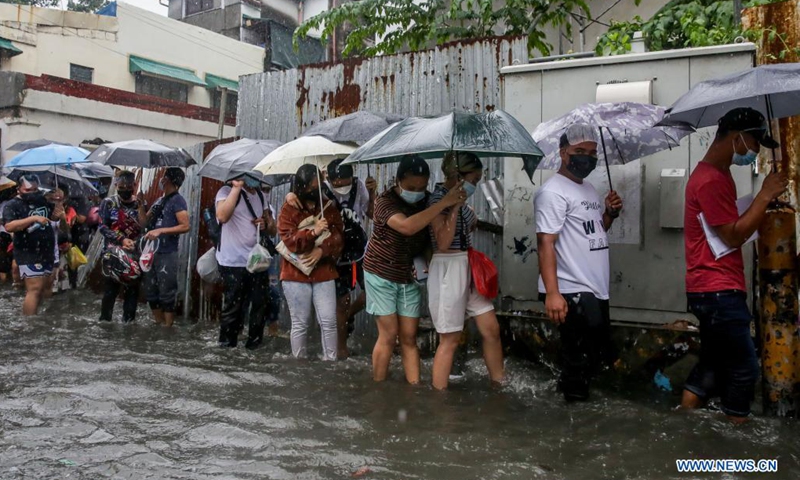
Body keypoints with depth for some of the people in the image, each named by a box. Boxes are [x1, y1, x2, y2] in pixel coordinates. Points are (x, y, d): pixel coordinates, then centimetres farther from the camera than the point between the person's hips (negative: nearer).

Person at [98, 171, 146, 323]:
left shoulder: (139, 203, 7)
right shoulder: (109, 202, 1)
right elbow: (102, 227, -7)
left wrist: (141, 205, -15)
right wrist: (122, 239, -15)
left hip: (135, 253, 2)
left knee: (132, 288, 6)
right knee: (111, 288, 0)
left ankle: (129, 321, 16)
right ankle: (105, 320, 13)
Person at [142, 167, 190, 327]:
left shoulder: (177, 200, -8)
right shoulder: (159, 201, 17)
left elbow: (185, 226, -19)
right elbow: (145, 222, 19)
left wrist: (160, 231, -23)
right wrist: (141, 205, 7)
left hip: (167, 254, -9)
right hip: (152, 252, 9)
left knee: (167, 294, -4)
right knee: (152, 293, 13)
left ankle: (168, 329, 3)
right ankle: (158, 326, 23)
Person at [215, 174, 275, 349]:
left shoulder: (260, 195, 15)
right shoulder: (227, 191, -6)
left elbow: (272, 230, 20)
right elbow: (222, 216, -28)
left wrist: (265, 224, -4)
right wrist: (237, 187, -23)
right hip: (233, 264, -7)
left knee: (260, 307, 12)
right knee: (233, 309, -1)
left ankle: (253, 346, 26)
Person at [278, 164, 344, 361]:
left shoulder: (328, 207, 7)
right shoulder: (288, 209, -2)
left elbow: (338, 235, -1)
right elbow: (288, 239, -13)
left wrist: (322, 250, -17)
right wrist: (313, 232, -24)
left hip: (324, 273, 2)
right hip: (296, 274, -2)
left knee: (329, 322, 0)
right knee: (300, 324, 5)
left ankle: (331, 362, 10)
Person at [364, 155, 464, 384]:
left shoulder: (425, 201, -2)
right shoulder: (386, 201, -19)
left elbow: (430, 238, 8)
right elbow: (408, 226, -39)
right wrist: (444, 202, -39)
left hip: (409, 277, 5)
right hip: (381, 275, -5)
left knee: (409, 337, 6)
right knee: (389, 335, -3)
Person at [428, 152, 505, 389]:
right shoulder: (438, 198, -16)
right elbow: (443, 243, -25)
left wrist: (472, 220, 1)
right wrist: (456, 204, -22)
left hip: (468, 268, 9)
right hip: (448, 270, -8)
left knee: (492, 329, 12)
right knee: (450, 339, 1)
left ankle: (499, 385, 26)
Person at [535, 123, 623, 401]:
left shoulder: (589, 189, 16)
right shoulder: (553, 192, -13)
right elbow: (546, 243, -21)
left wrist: (610, 214, 5)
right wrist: (552, 293, -28)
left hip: (596, 291, 10)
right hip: (572, 294, -10)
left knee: (599, 355, 19)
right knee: (580, 361, -4)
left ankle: (569, 391, 34)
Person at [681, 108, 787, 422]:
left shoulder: (718, 175, 18)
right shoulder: (710, 180, -16)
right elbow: (734, 236, -16)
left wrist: (764, 206, 8)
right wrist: (764, 197, -11)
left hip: (713, 290, 11)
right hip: (718, 291, -11)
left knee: (714, 363, 14)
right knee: (744, 367, -1)